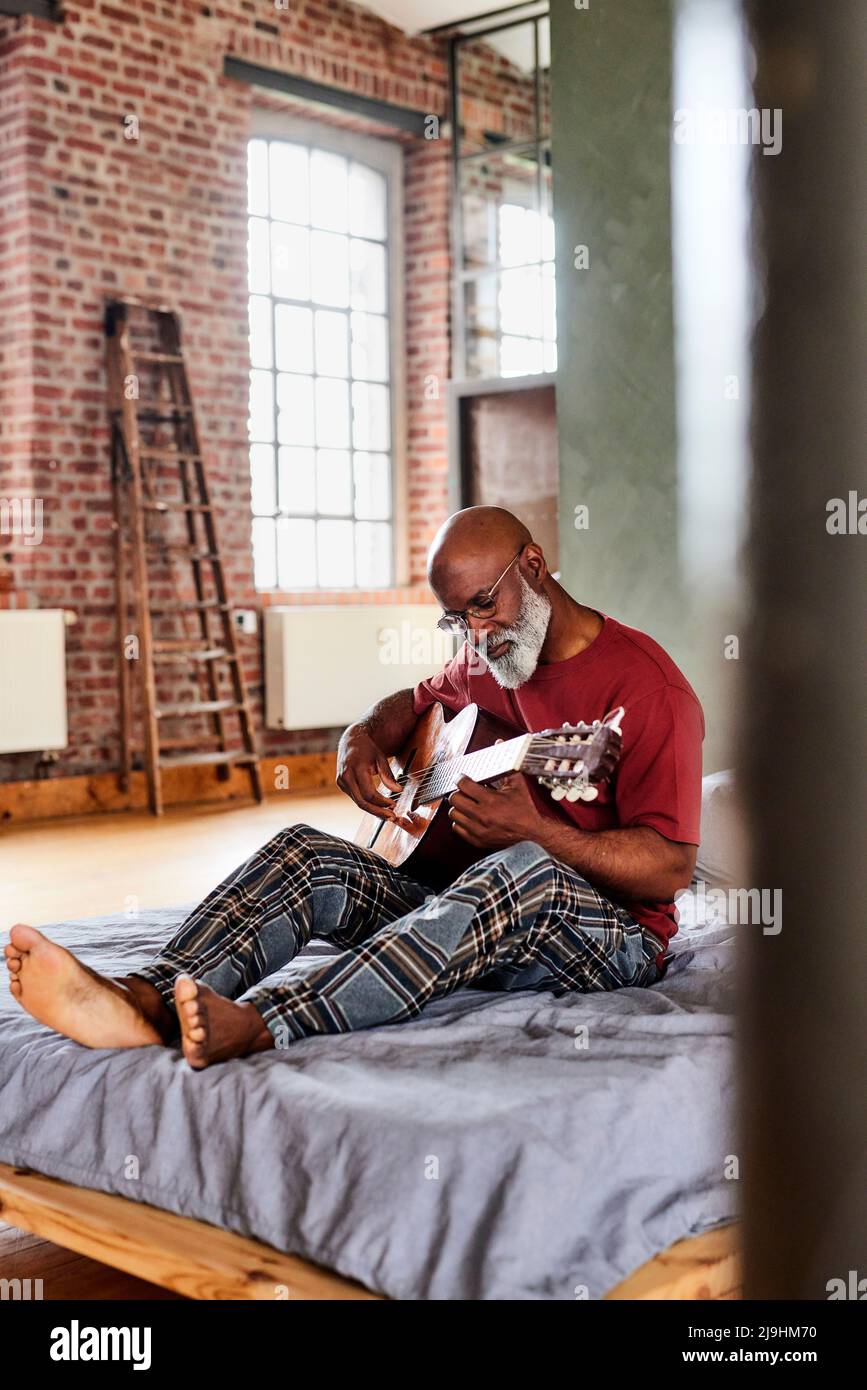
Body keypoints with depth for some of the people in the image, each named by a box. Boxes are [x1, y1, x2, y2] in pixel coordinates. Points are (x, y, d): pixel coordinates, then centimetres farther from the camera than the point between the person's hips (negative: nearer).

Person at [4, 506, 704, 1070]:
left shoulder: (644, 684, -13)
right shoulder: (487, 660, 12)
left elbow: (669, 870, -19)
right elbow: (417, 701, 32)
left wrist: (532, 829, -32)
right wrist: (366, 738, 8)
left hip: (610, 931, -7)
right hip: (475, 903, 7)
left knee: (524, 871, -41)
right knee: (305, 853, -11)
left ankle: (259, 1025, -54)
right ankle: (146, 1000, -36)